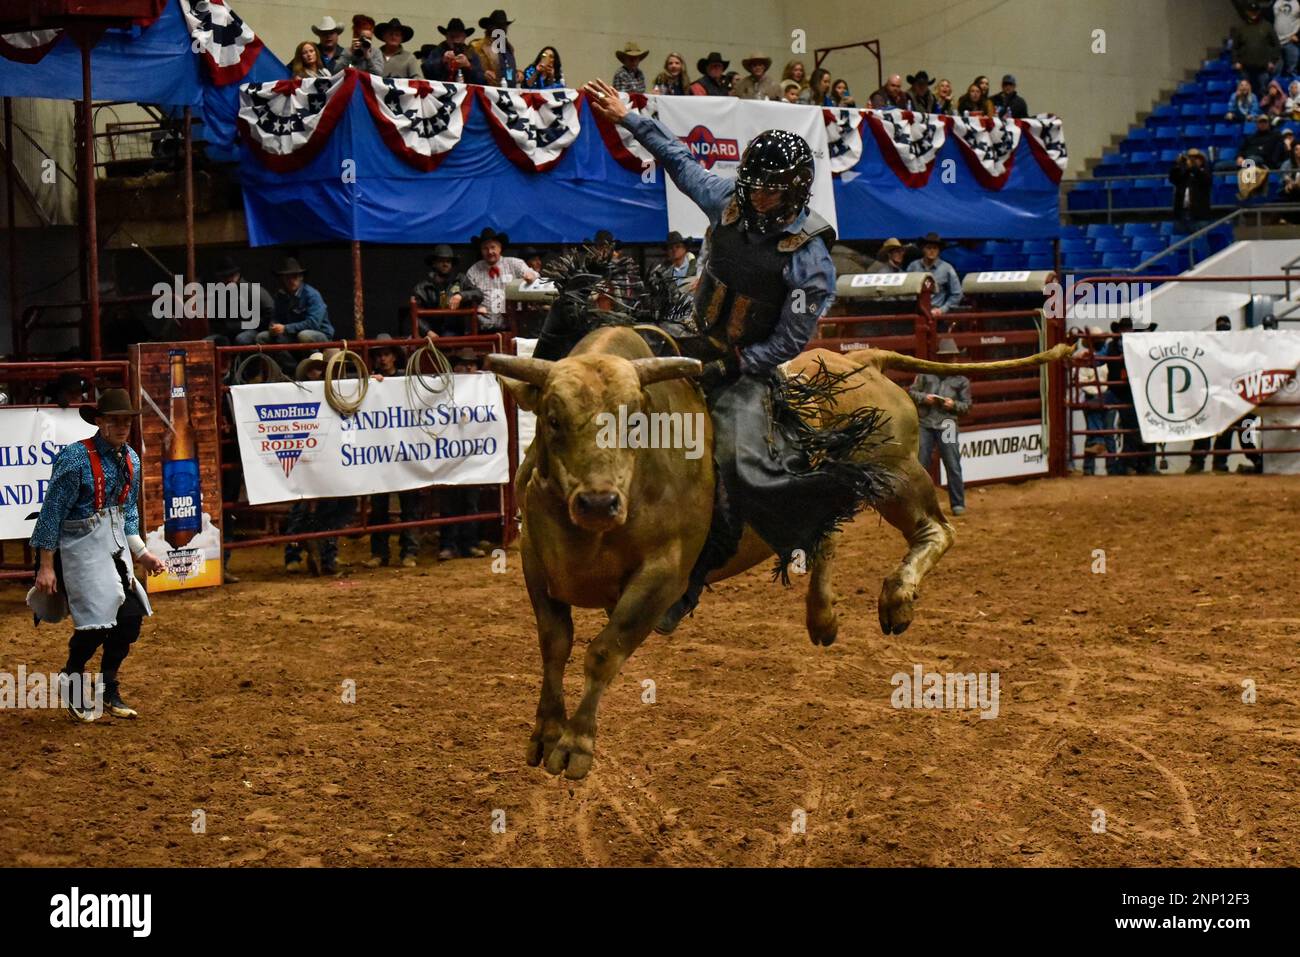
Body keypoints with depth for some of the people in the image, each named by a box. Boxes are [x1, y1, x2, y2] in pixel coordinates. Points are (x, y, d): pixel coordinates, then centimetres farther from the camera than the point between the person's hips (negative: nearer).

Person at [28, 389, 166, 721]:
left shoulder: (130, 459, 4)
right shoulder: (76, 458, -17)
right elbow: (52, 511, -14)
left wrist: (142, 554, 11)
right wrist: (46, 566, -14)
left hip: (116, 545, 7)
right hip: (81, 546, -7)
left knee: (131, 616, 3)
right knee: (96, 620, -9)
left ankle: (108, 690, 21)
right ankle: (71, 679, 20)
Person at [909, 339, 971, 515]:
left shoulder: (961, 380, 10)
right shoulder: (926, 374, 12)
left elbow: (966, 406, 9)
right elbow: (911, 392, 11)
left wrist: (954, 405, -12)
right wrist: (924, 398, -8)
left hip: (946, 425, -1)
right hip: (925, 423, 1)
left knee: (953, 466, -2)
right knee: (921, 464, 4)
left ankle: (958, 504, 6)